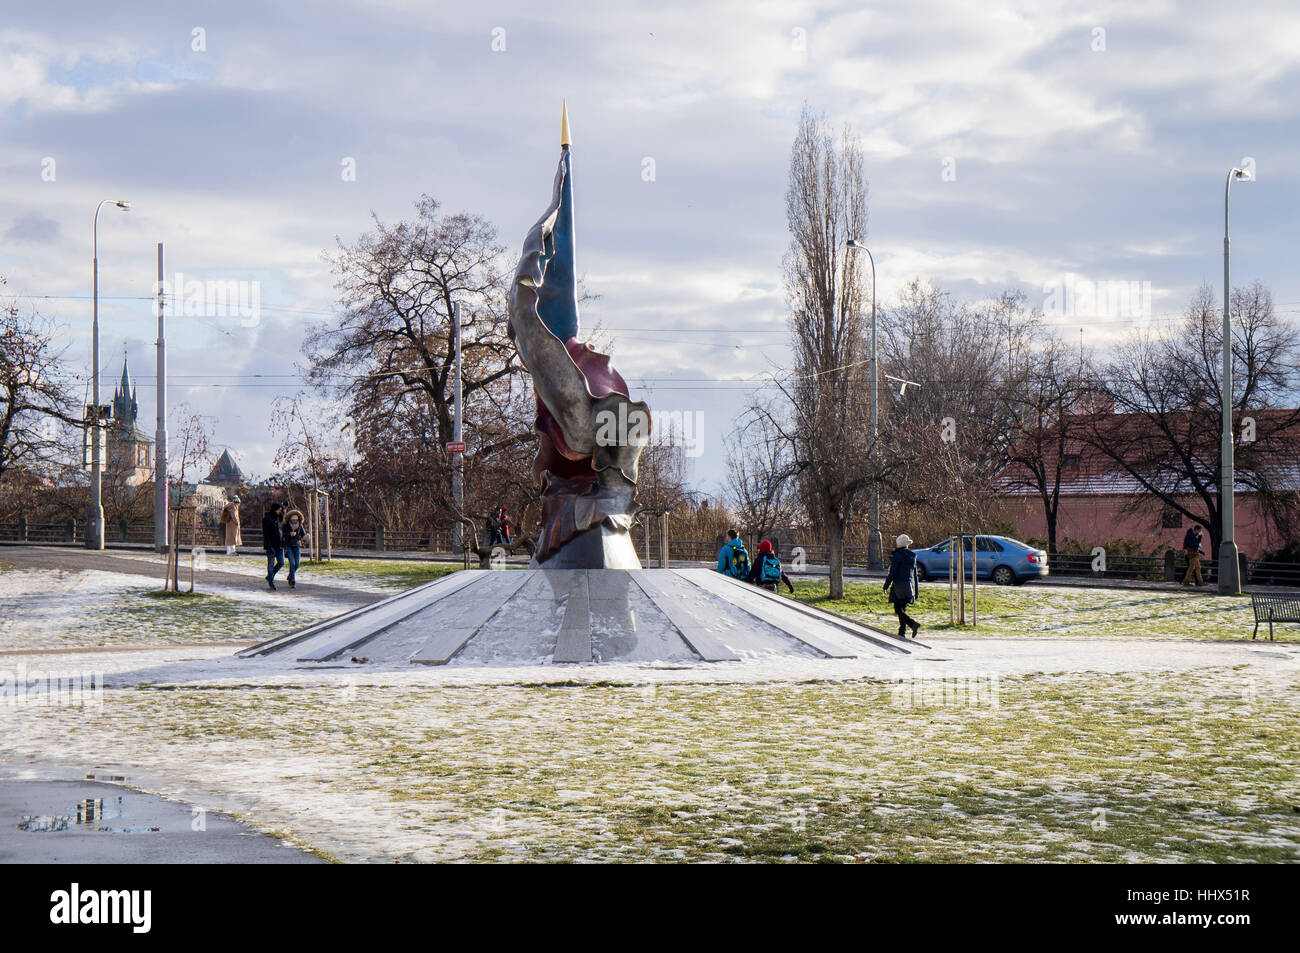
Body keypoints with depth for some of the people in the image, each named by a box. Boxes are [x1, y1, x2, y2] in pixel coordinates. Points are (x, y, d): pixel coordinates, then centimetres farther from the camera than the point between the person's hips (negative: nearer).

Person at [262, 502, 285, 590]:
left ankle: (269, 577, 22)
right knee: (271, 564, -1)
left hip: (279, 544, 7)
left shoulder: (277, 517, 11)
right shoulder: (266, 519, -12)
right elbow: (265, 534, -16)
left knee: (281, 562, 3)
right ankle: (271, 582, 8)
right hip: (271, 545, -7)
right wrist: (269, 547, -21)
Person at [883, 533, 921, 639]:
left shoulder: (897, 555, -9)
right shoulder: (912, 556, 12)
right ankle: (902, 632, 9)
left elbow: (892, 572, -13)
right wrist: (916, 590, 21)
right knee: (902, 609, 12)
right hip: (910, 585, 7)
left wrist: (886, 585, -6)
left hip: (900, 585, -7)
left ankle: (914, 623, -25)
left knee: (898, 609, -7)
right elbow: (915, 574, 16)